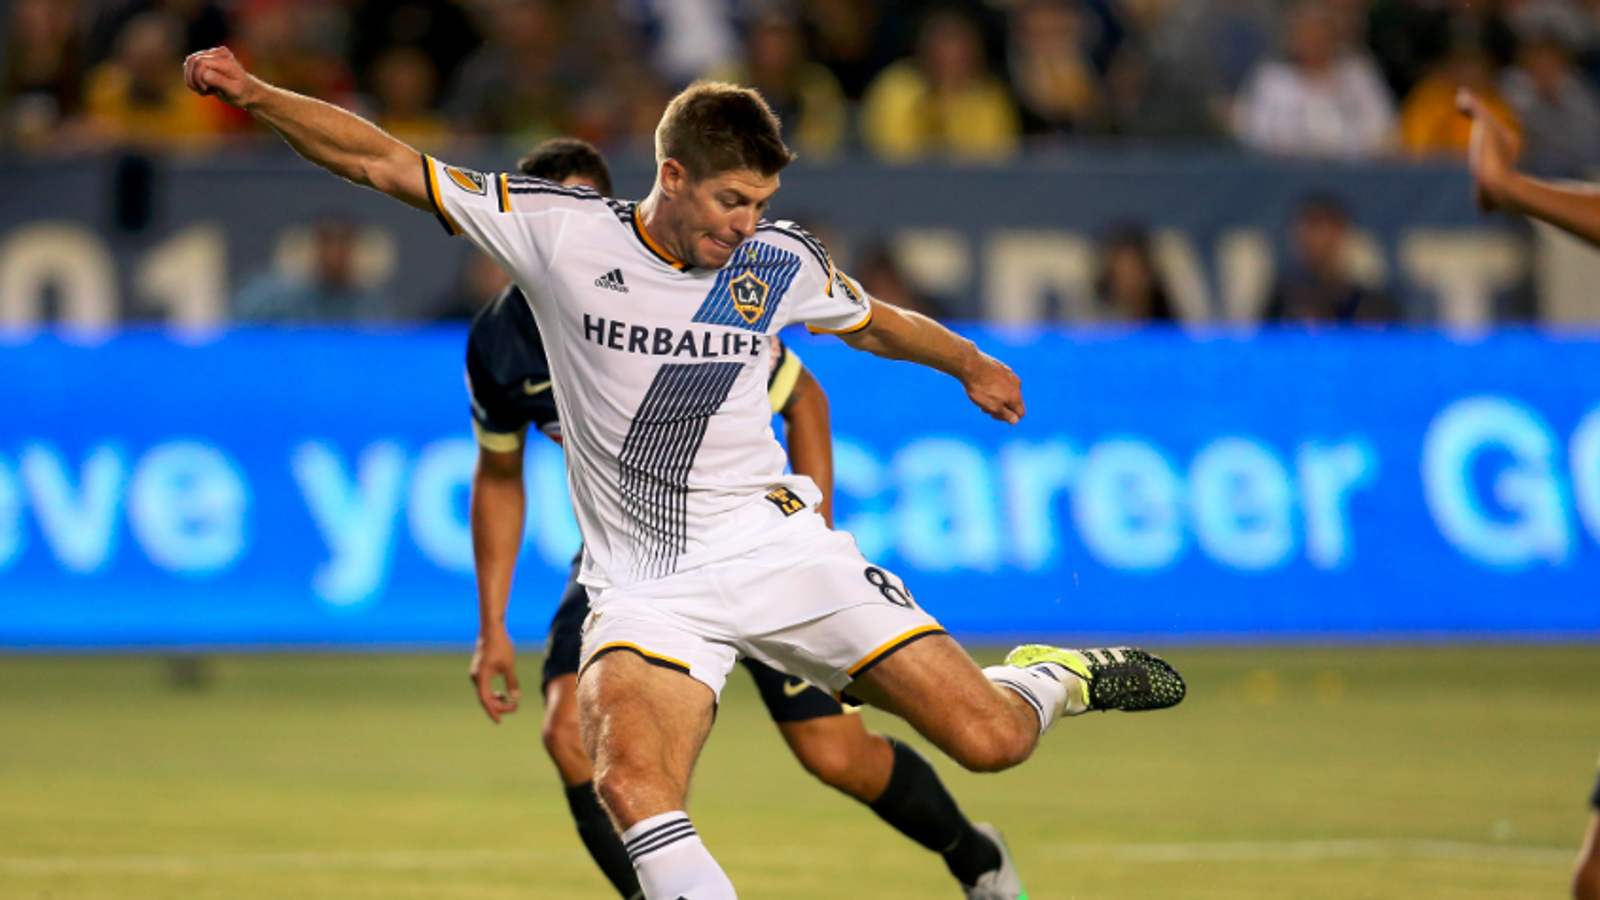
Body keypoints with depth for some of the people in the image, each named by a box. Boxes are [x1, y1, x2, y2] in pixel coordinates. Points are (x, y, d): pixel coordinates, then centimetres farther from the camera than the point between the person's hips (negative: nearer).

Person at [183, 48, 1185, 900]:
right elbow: (388, 164, -4)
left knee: (990, 740, -5)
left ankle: (1051, 677, 31)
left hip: (781, 551, 1)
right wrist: (256, 94, -11)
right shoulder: (558, 231, -5)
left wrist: (971, 364, 21)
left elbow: (876, 322, 25)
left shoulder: (781, 263, 1)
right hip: (645, 586, -1)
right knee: (631, 784, -32)